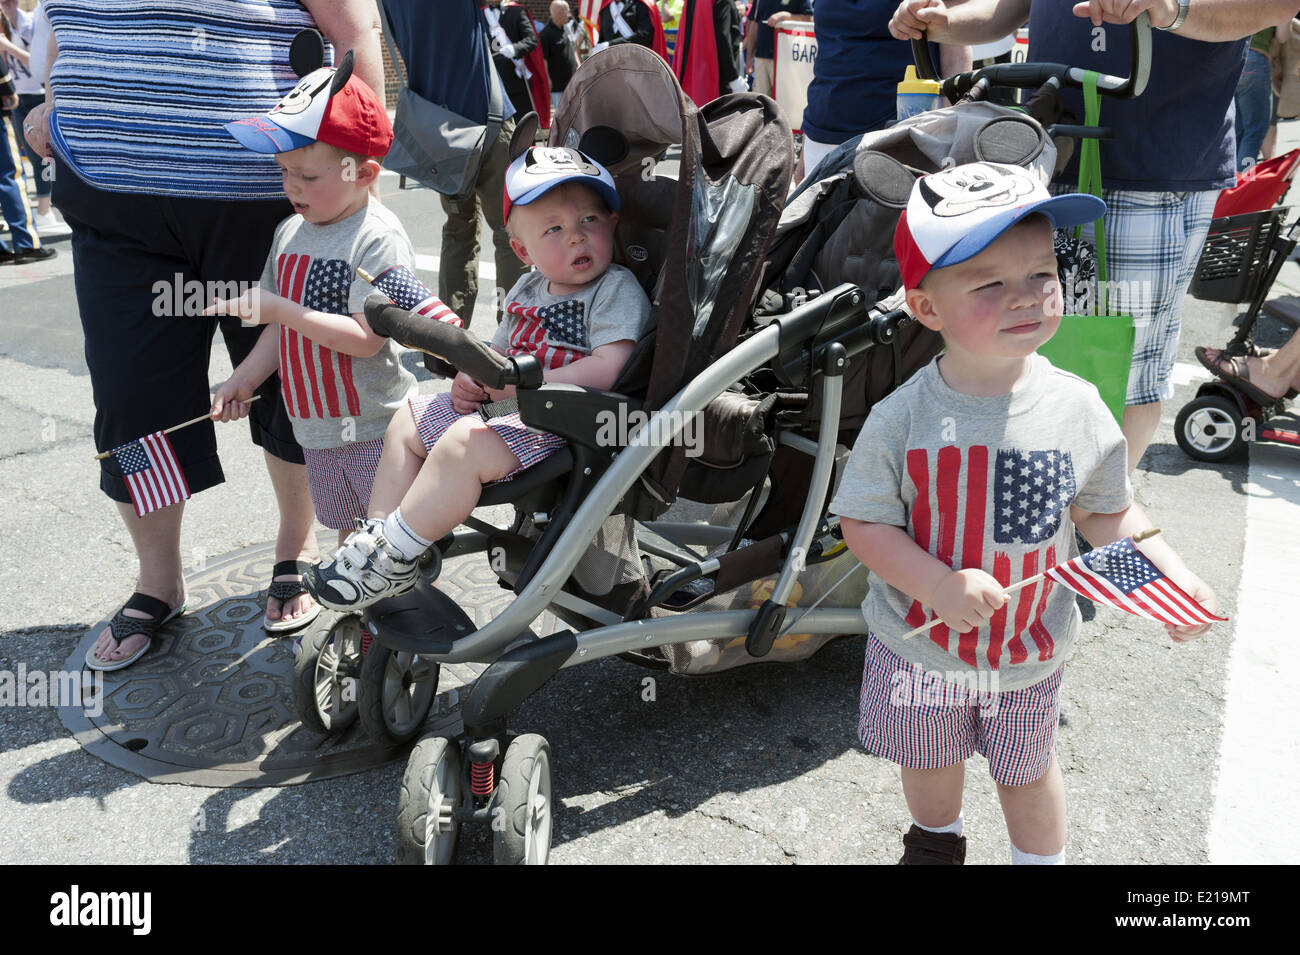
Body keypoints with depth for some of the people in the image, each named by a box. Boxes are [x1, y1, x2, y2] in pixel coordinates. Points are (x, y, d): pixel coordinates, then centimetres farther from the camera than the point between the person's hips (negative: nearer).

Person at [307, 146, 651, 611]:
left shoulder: (617, 290, -13)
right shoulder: (528, 286, 11)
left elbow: (607, 370, -26)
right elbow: (500, 350, 24)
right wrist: (472, 380, 1)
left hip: (558, 428, -10)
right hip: (504, 409, 10)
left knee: (463, 445, -31)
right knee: (406, 421, 14)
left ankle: (393, 557, -16)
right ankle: (379, 535, 12)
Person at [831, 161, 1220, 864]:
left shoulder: (1076, 407, -15)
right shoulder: (902, 420, -23)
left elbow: (1107, 513, -2)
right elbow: (862, 522, -17)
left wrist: (1172, 575, -15)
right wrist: (940, 583, -30)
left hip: (1030, 652, 1)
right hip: (919, 648, 0)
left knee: (1027, 772, 23)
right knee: (928, 761, 25)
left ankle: (1042, 858, 51)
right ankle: (936, 839, 56)